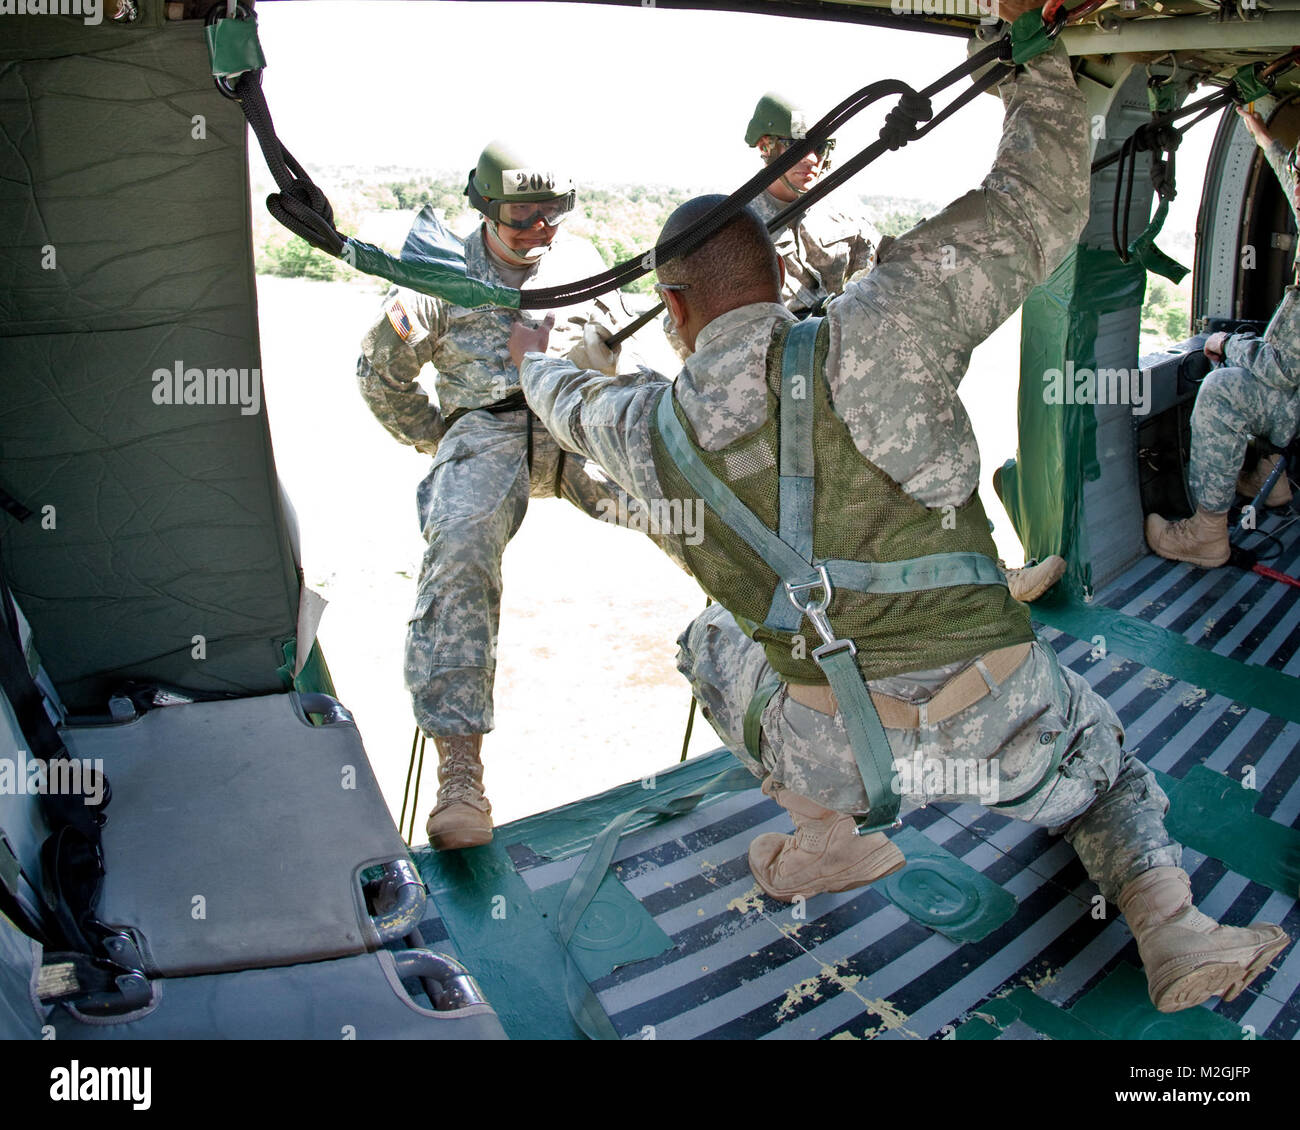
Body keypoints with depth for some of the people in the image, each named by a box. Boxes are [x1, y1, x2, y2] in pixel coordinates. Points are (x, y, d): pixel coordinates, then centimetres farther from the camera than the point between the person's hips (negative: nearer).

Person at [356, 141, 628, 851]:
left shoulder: (580, 259, 20)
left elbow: (611, 340, 33)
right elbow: (381, 372, 19)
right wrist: (437, 441, 12)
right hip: (486, 430, -3)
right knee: (459, 549, -34)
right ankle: (460, 773, -40)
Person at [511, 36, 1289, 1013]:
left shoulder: (655, 430, -2)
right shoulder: (876, 336, -12)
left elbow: (579, 406, 24)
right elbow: (1042, 205, -2)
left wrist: (534, 362, 47)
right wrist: (1036, 56, 14)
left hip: (834, 749, 0)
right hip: (997, 728, 0)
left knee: (713, 641, 29)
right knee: (1101, 756, 35)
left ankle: (828, 829, 17)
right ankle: (1172, 923, 14)